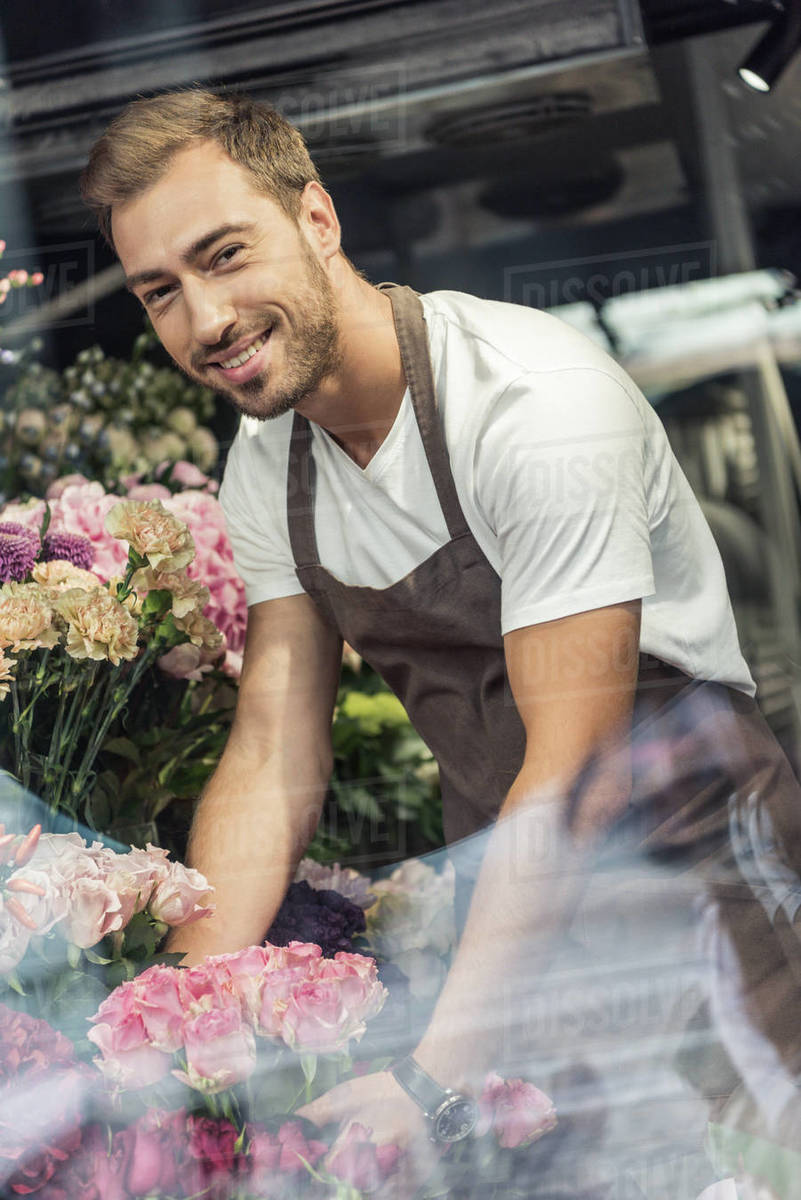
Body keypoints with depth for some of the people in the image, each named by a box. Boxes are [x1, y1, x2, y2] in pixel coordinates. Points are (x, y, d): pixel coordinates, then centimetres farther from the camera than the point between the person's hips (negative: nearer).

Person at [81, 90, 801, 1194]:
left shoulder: (537, 402, -24)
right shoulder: (265, 462, 0)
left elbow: (573, 762, -26)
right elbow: (273, 758, -2)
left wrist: (434, 1071, -32)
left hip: (688, 845, -6)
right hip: (495, 871, 6)